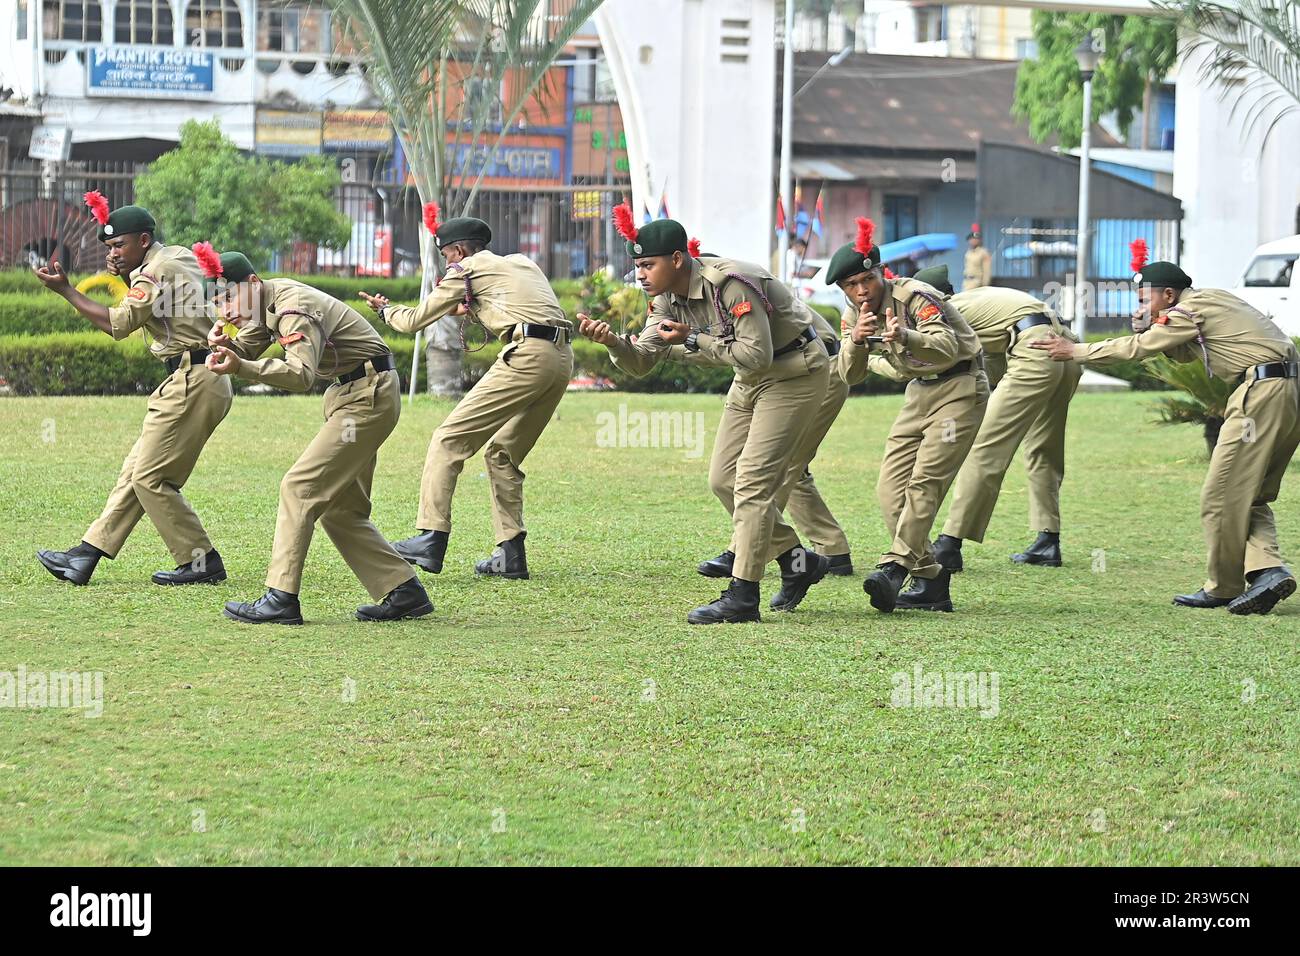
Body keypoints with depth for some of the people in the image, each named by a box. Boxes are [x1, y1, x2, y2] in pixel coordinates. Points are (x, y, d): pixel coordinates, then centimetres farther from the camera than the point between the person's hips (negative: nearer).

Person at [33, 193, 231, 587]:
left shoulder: (156, 271, -13)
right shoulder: (180, 256, 15)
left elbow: (118, 324, -16)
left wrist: (66, 290, -12)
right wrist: (127, 276, 9)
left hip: (193, 383, -10)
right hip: (199, 380, 10)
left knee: (150, 477, -7)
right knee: (138, 469, 10)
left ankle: (201, 562, -3)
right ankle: (86, 556, 12)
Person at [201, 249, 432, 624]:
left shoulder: (294, 308, -23)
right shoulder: (267, 302, 7)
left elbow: (302, 374, -37)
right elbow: (246, 349, 11)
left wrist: (240, 367, -49)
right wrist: (225, 344, -13)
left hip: (370, 395, -11)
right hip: (351, 395, 11)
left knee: (300, 487, -15)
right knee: (340, 509, 10)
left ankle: (281, 599, -17)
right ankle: (404, 592, 12)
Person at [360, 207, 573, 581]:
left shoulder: (467, 270, 8)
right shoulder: (523, 263, 28)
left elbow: (414, 321, 13)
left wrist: (386, 309, 33)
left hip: (527, 356, -8)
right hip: (562, 358, 8)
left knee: (450, 439, -5)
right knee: (503, 452, 18)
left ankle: (431, 539, -15)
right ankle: (511, 555, 12)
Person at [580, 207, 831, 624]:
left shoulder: (732, 284, -30)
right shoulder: (667, 299, -3)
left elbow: (757, 356, -33)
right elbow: (642, 362, -5)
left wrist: (694, 340, -30)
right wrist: (612, 342, -25)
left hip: (795, 373, -9)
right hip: (749, 381, 9)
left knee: (752, 481, -14)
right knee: (723, 479, 9)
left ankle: (742, 597, -12)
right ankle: (797, 561, 23)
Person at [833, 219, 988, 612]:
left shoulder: (915, 297, -22)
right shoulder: (854, 313, 0)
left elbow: (947, 347, -37)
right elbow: (849, 375, -10)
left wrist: (905, 337, -57)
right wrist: (856, 341, -31)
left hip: (960, 387, -8)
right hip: (918, 390, 8)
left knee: (924, 483, -19)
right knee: (890, 491, 0)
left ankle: (894, 570, -27)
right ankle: (930, 580, 2)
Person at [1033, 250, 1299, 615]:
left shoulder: (1189, 311, -4)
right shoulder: (1212, 299, 22)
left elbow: (1136, 349, 2)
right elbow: (1184, 353, 32)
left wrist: (1075, 351, 11)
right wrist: (1147, 327, 16)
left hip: (1262, 393, -10)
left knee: (1222, 497, -3)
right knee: (1249, 496, 11)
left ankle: (1223, 588, 4)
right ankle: (1267, 569, -6)